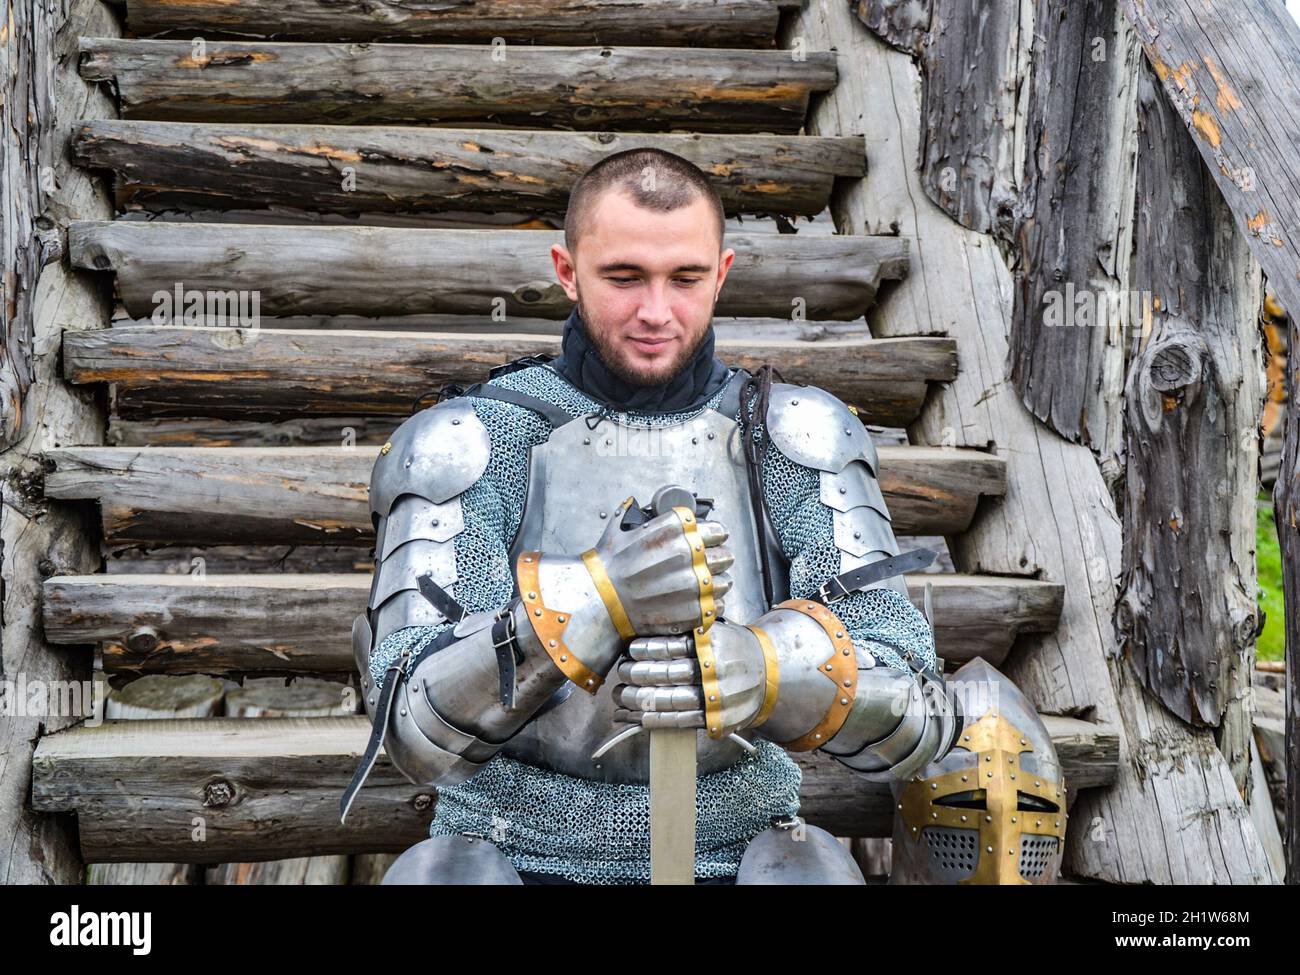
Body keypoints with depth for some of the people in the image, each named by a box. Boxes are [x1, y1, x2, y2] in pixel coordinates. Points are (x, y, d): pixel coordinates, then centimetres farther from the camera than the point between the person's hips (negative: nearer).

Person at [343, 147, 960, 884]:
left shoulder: (795, 444, -1)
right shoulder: (465, 448, -4)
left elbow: (916, 722, -8)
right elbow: (415, 732, -14)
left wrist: (763, 668, -29)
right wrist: (598, 597, -30)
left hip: (732, 850, 1)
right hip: (516, 853, 0)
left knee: (810, 867, -26)